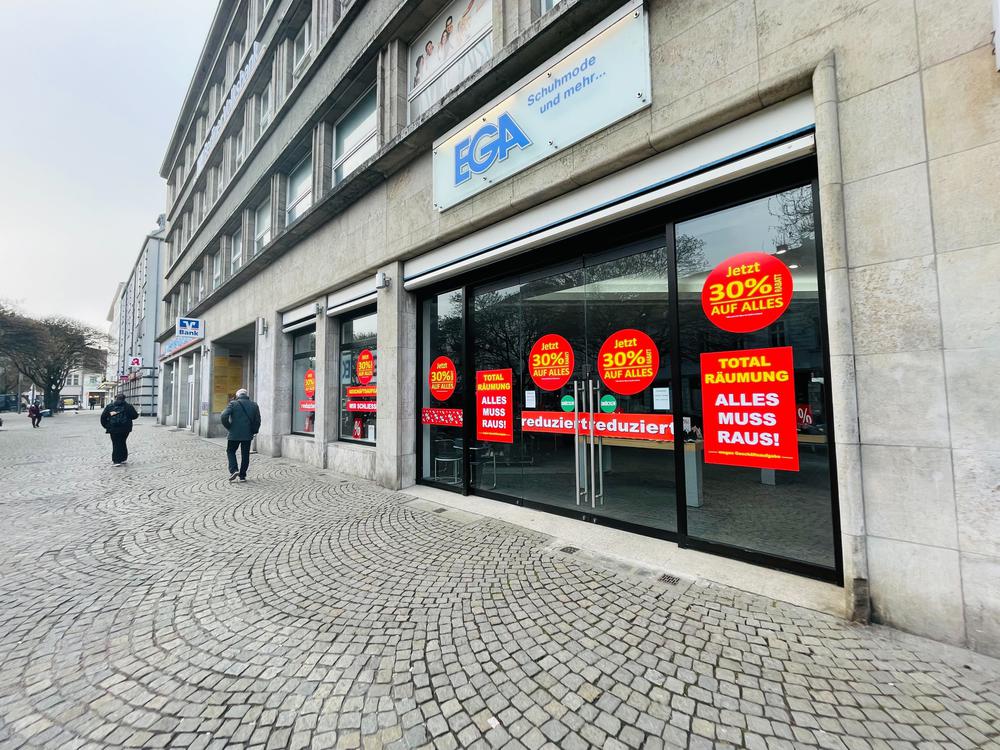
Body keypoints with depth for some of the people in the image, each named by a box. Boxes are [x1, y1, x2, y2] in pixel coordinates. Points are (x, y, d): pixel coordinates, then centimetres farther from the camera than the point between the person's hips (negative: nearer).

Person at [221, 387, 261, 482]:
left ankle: (234, 470, -2)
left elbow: (224, 416, -13)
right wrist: (253, 432, 14)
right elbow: (257, 421, 4)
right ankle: (242, 476, 12)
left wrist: (229, 427, 0)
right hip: (248, 435, 2)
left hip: (234, 434, -2)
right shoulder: (254, 405, 6)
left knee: (230, 451, 15)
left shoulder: (233, 404, -2)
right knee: (245, 455, 9)